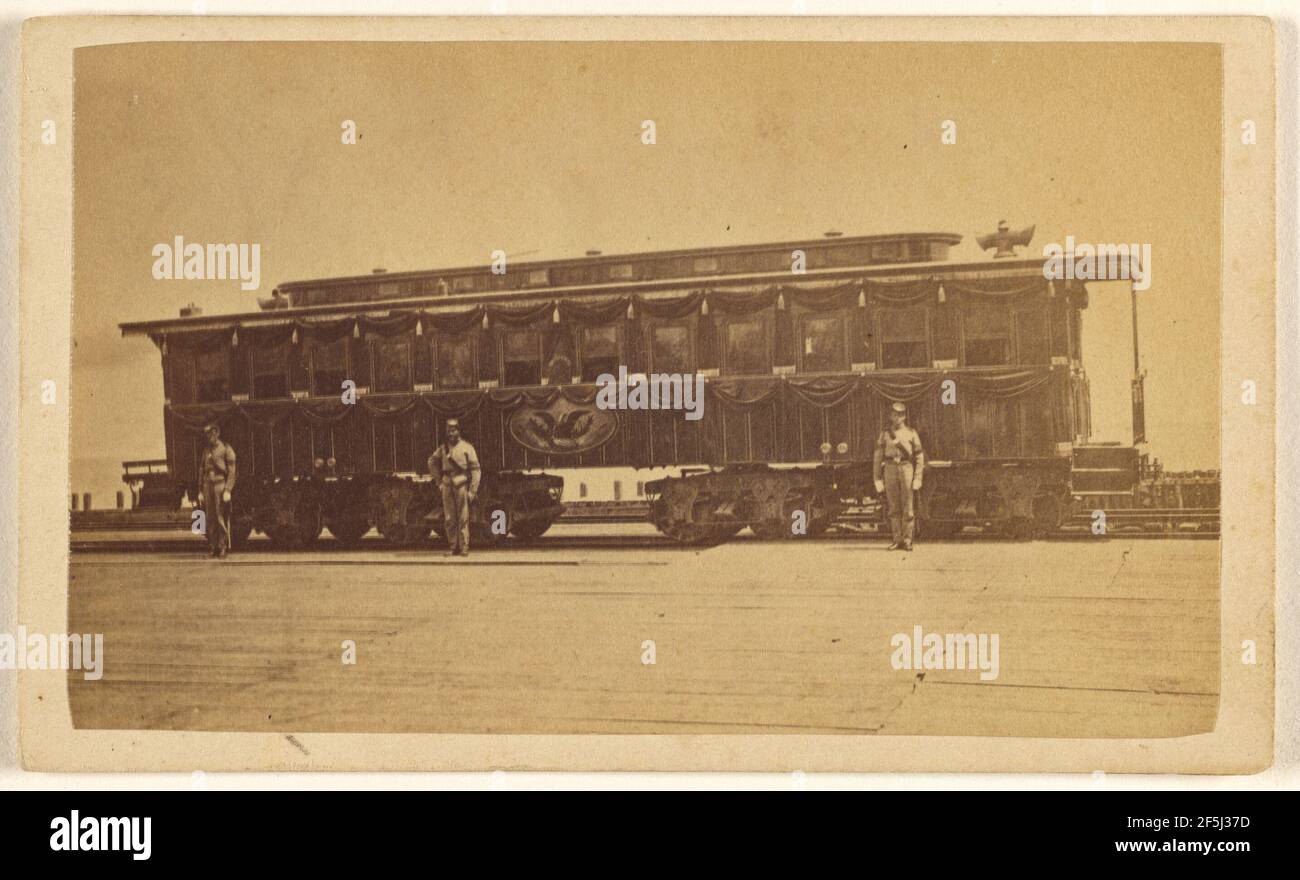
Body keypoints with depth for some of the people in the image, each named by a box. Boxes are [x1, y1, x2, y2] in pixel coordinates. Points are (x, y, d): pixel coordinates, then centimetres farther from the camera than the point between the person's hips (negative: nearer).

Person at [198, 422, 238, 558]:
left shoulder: (226, 449, 0)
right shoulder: (206, 451, 16)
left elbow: (231, 471, -5)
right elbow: (201, 470, 19)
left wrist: (227, 491, -13)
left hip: (220, 485, -5)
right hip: (208, 486, 5)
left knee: (222, 519, -6)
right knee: (210, 519, 2)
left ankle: (223, 548, -1)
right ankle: (214, 547, 7)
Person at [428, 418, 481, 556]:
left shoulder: (467, 447, 0)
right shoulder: (443, 448, 10)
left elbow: (475, 470, -2)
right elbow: (432, 462, 28)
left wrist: (472, 491, -8)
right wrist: (439, 478, 17)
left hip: (462, 485, -4)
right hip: (447, 487, 4)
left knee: (463, 519, -5)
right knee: (449, 519, 3)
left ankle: (464, 548, -1)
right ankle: (454, 547, 10)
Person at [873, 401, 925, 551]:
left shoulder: (911, 433, 8)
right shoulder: (885, 434, 10)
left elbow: (919, 457, 6)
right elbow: (877, 457, 8)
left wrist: (918, 478, -3)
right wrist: (877, 479, 2)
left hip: (906, 468, -1)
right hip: (890, 470, 1)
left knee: (908, 507, -2)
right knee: (894, 508, 2)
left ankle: (907, 540, 2)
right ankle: (897, 540, 6)